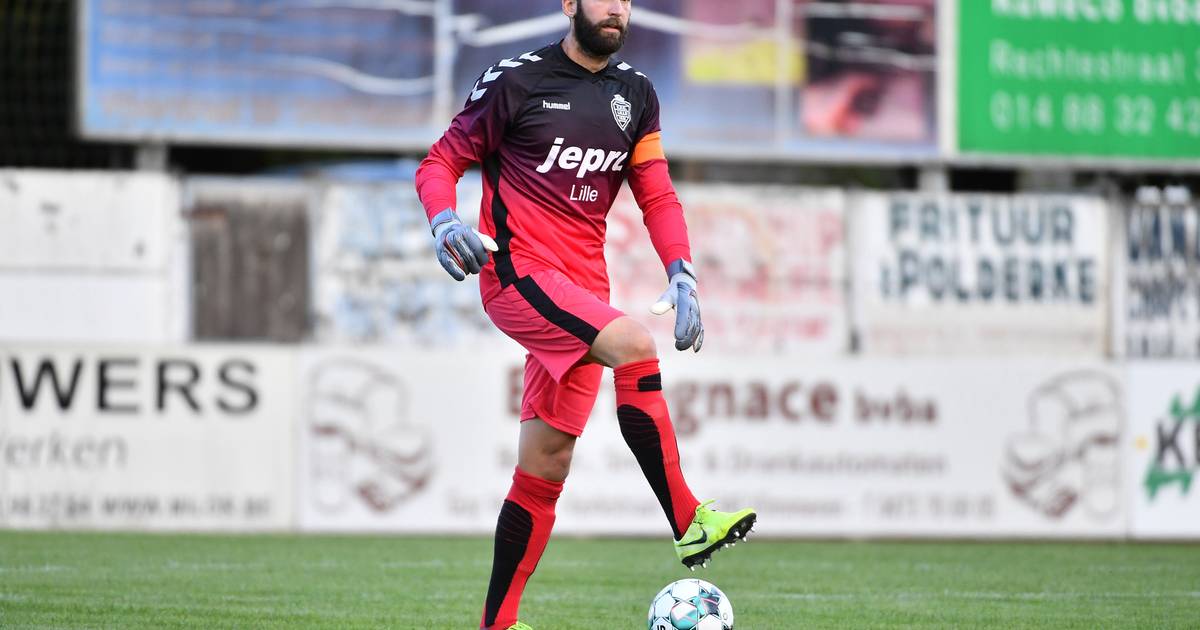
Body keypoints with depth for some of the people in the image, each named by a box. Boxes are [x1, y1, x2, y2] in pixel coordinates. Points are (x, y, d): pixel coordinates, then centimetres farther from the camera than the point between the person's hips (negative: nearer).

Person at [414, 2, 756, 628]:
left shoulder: (635, 95, 14)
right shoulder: (517, 80, -3)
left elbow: (657, 196, 13)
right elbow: (440, 162, 2)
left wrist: (682, 275, -3)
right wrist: (445, 223, -19)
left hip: (582, 289, 6)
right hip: (518, 272, -6)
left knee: (544, 469, 4)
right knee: (635, 349, -30)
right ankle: (687, 523, -28)